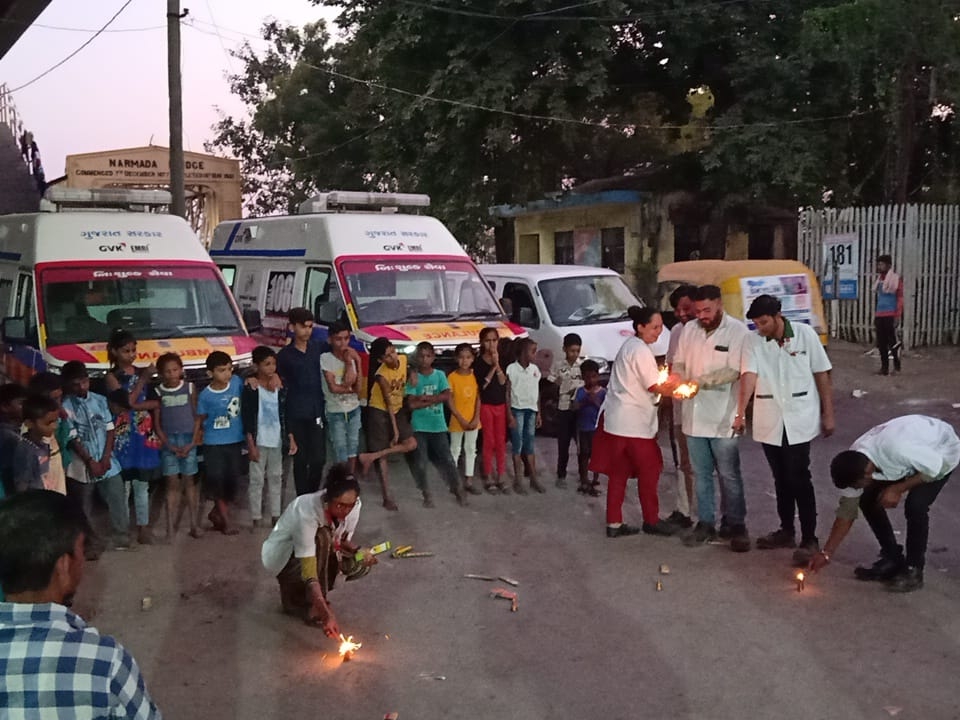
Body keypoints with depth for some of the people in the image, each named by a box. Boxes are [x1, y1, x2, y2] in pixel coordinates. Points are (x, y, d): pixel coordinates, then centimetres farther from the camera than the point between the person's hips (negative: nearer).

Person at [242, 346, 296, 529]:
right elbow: (247, 418, -10)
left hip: (277, 440, 4)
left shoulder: (281, 387, 4)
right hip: (259, 440, -4)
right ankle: (256, 518, 9)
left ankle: (276, 515, 22)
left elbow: (285, 414, 9)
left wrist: (290, 438, 6)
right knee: (257, 479, 2)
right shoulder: (250, 389, -9)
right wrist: (251, 444, -13)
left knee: (276, 477, 13)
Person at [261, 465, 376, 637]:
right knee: (322, 537, -34)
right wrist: (327, 614, -48)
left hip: (318, 552, 7)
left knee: (360, 563, -16)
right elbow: (308, 570, -41)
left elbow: (344, 540, 0)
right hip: (283, 556, -7)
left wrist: (358, 551, -23)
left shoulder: (353, 506, -18)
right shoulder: (307, 511, -36)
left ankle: (298, 597, 4)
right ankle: (313, 607, -20)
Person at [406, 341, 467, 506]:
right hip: (419, 427, -1)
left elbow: (446, 396, -10)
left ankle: (457, 488, 17)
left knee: (447, 459, 2)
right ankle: (426, 494, 16)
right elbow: (412, 404, -12)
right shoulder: (413, 378, -3)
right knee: (420, 462, 2)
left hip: (438, 426, 1)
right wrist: (434, 400, -11)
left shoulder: (440, 375, 2)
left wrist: (425, 398, -14)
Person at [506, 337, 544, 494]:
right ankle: (518, 480, 5)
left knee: (529, 445, 10)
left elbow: (537, 392, 13)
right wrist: (509, 415, -11)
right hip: (517, 409, -5)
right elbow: (507, 393, -8)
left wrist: (539, 412, 10)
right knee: (518, 445, 0)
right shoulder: (512, 369, -9)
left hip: (531, 410, 5)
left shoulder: (535, 369, 7)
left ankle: (534, 479, 14)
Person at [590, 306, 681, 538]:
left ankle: (614, 523, 13)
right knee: (648, 470, 5)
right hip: (633, 422, -9)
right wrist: (674, 383, 2)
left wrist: (667, 384, 8)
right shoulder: (641, 351, -14)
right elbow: (656, 387, -14)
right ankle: (651, 521, 15)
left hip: (615, 419, 9)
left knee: (618, 472, 10)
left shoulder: (629, 346, 16)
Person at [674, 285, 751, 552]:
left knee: (729, 475, 4)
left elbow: (734, 371, -14)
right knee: (701, 474, 12)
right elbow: (679, 363, 12)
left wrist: (700, 381, -23)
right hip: (694, 414, 5)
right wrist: (678, 380, -10)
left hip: (723, 416, -4)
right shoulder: (689, 329, 7)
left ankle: (735, 525, 16)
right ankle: (705, 523, 23)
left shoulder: (738, 331, -8)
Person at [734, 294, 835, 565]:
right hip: (769, 422, 3)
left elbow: (821, 374, 0)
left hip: (799, 420, -3)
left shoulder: (805, 334, -6)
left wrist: (828, 414, -1)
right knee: (781, 478, 14)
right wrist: (740, 413, -27)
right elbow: (749, 376, -14)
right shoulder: (754, 342, -1)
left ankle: (809, 539, -1)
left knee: (799, 479, -7)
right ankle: (786, 531, 29)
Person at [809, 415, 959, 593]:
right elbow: (847, 511, -11)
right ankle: (892, 559, 12)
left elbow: (936, 467, -28)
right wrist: (826, 553, -12)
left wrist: (898, 489, -27)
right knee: (868, 501, -5)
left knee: (915, 505, -25)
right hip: (913, 457, 6)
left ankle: (913, 571, -6)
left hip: (942, 453, -6)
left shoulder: (897, 449, -44)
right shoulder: (854, 464, -21)